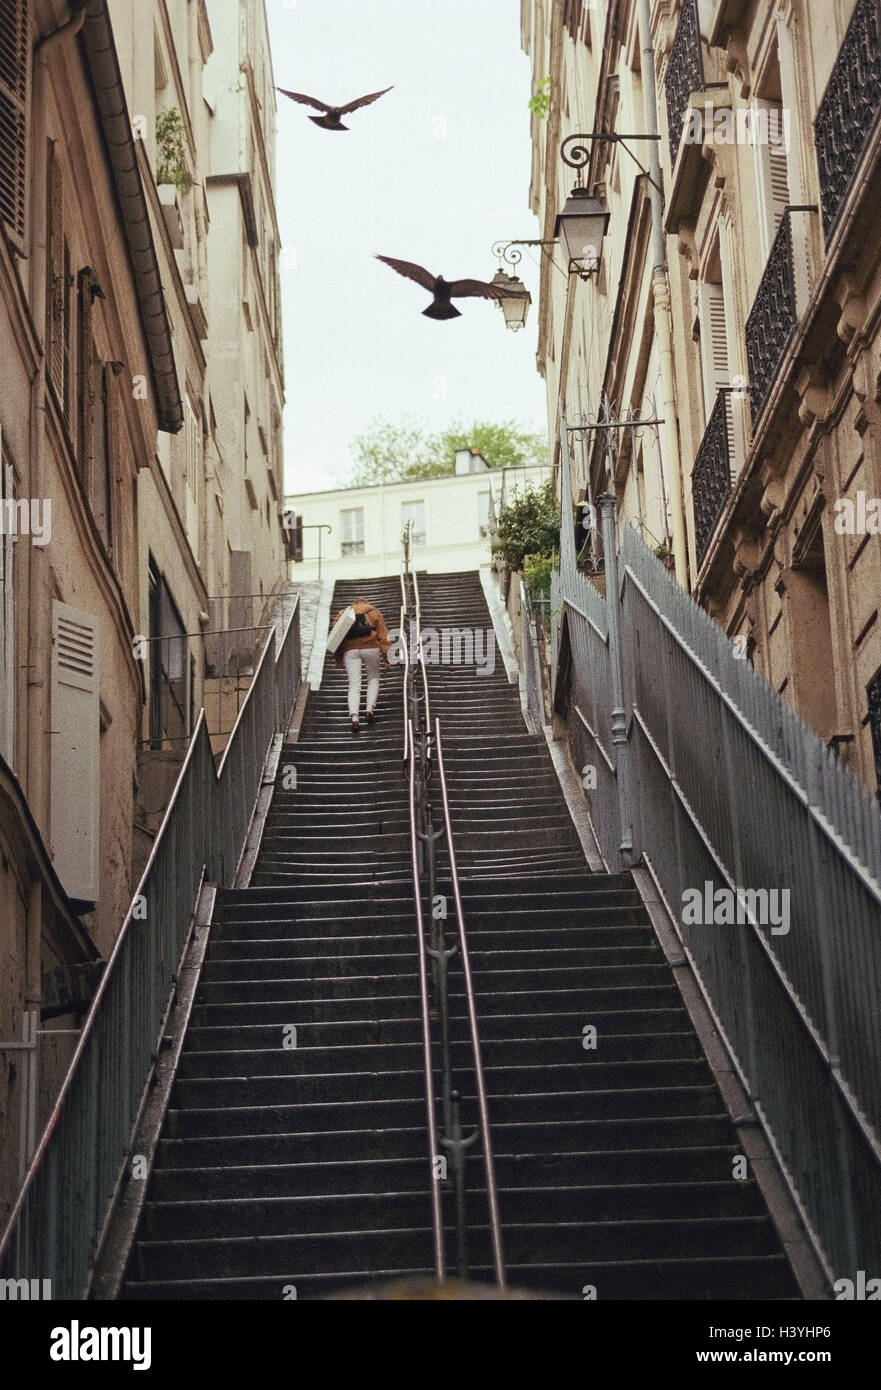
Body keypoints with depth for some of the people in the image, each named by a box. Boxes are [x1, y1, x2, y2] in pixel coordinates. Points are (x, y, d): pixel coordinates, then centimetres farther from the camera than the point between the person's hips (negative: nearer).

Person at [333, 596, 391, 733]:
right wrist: (386, 655, 4)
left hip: (350, 650, 1)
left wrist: (338, 659, 16)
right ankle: (370, 709, 7)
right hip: (371, 648, -1)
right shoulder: (374, 613, 15)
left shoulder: (342, 614, 20)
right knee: (373, 678, 21)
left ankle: (354, 716, -18)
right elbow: (383, 635, 5)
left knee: (354, 685, 0)